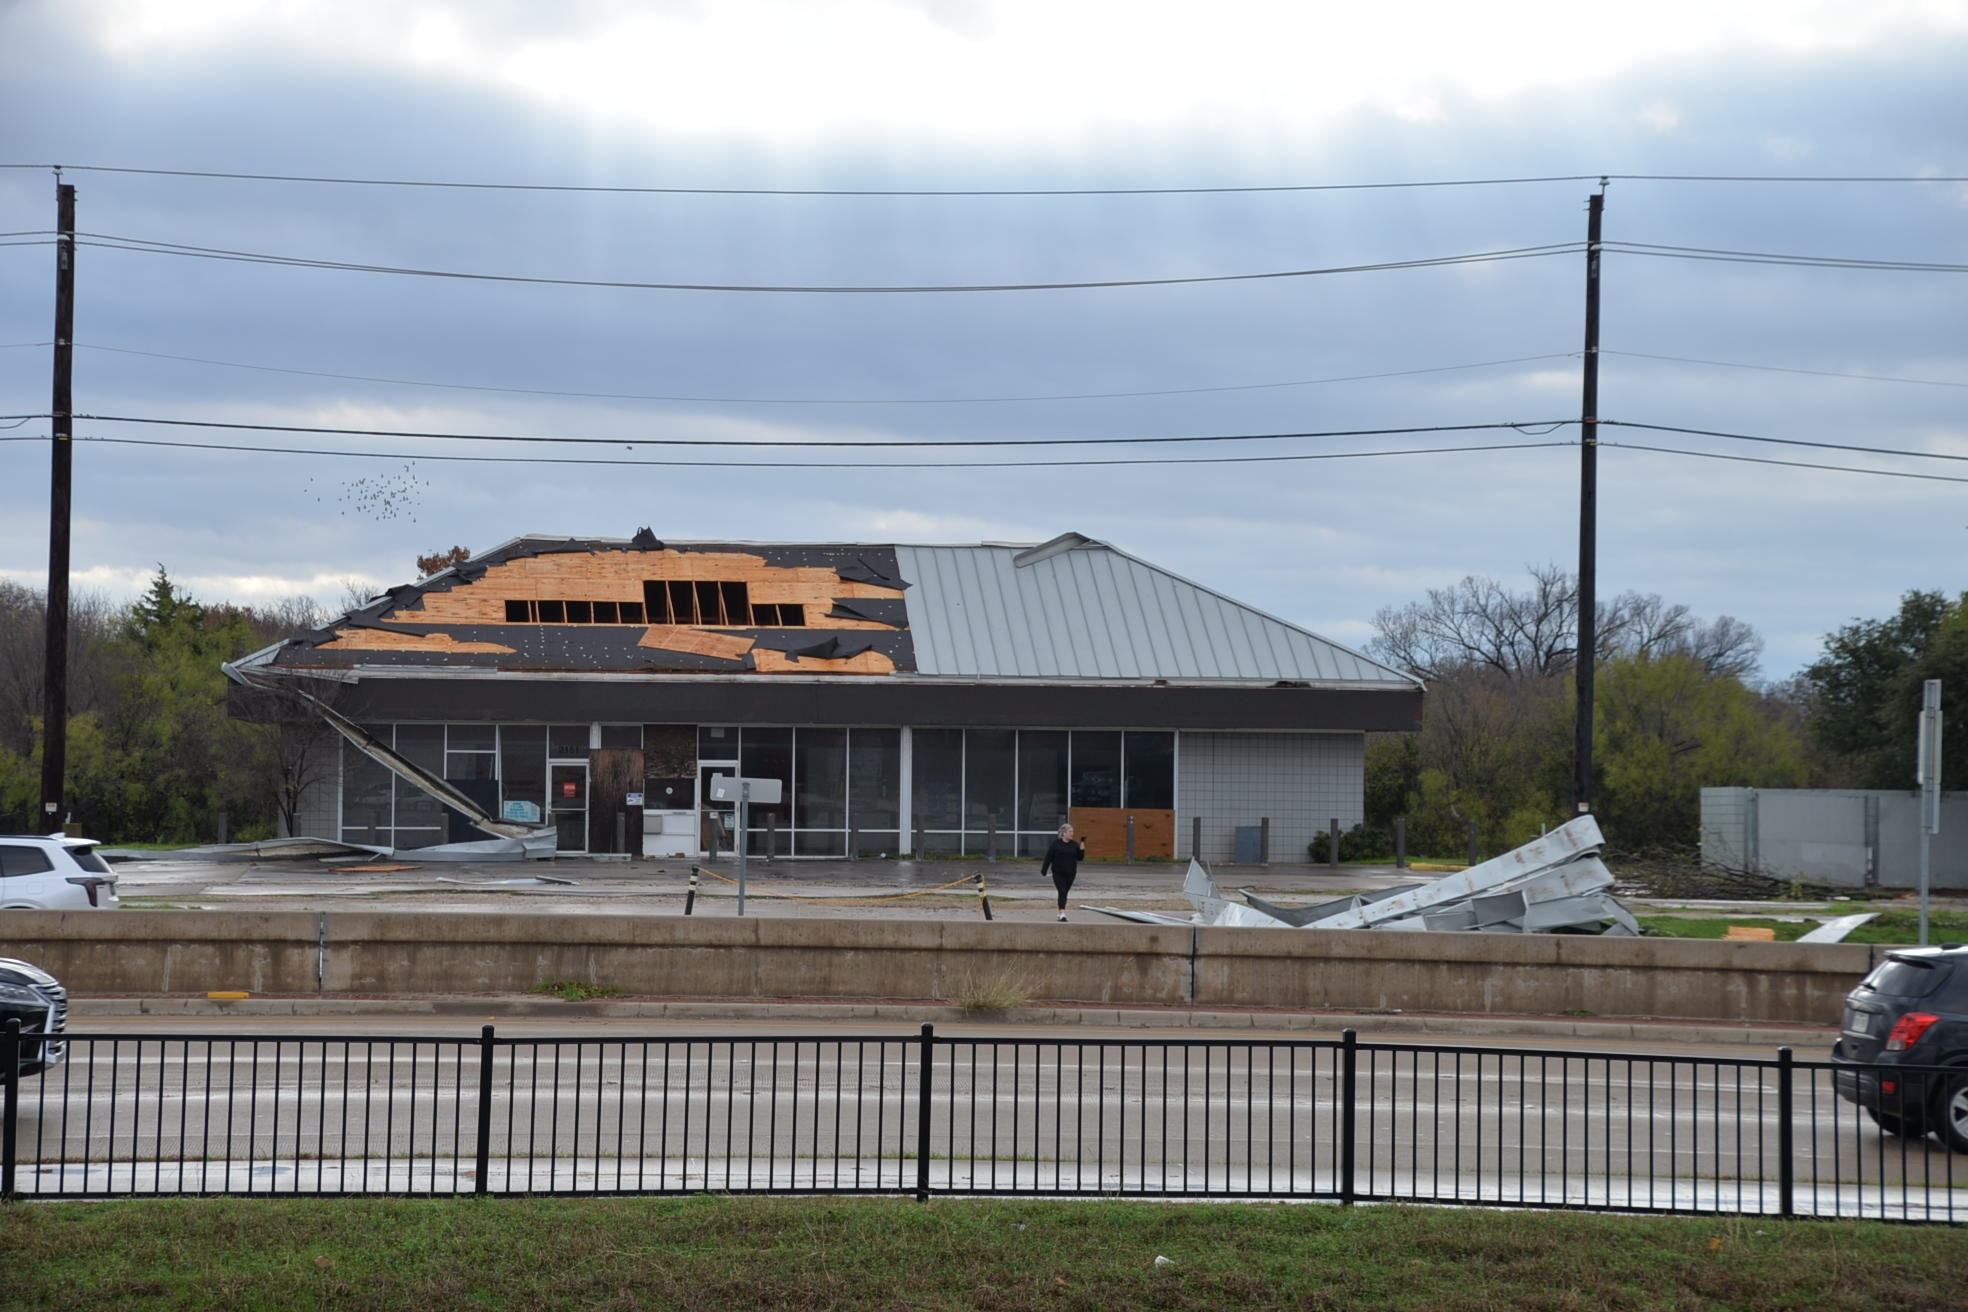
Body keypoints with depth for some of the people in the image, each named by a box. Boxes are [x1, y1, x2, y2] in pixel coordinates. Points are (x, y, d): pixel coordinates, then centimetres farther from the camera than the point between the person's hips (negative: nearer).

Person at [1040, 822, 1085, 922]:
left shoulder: (1074, 844, 4)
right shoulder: (1056, 843, -6)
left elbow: (1080, 858, 5)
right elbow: (1048, 858, -4)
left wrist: (1082, 850, -14)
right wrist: (1044, 871, -3)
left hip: (1070, 873, 4)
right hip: (1058, 873, -4)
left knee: (1065, 892, 11)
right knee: (1062, 892, -14)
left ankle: (1060, 913, 24)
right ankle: (1062, 913, -21)